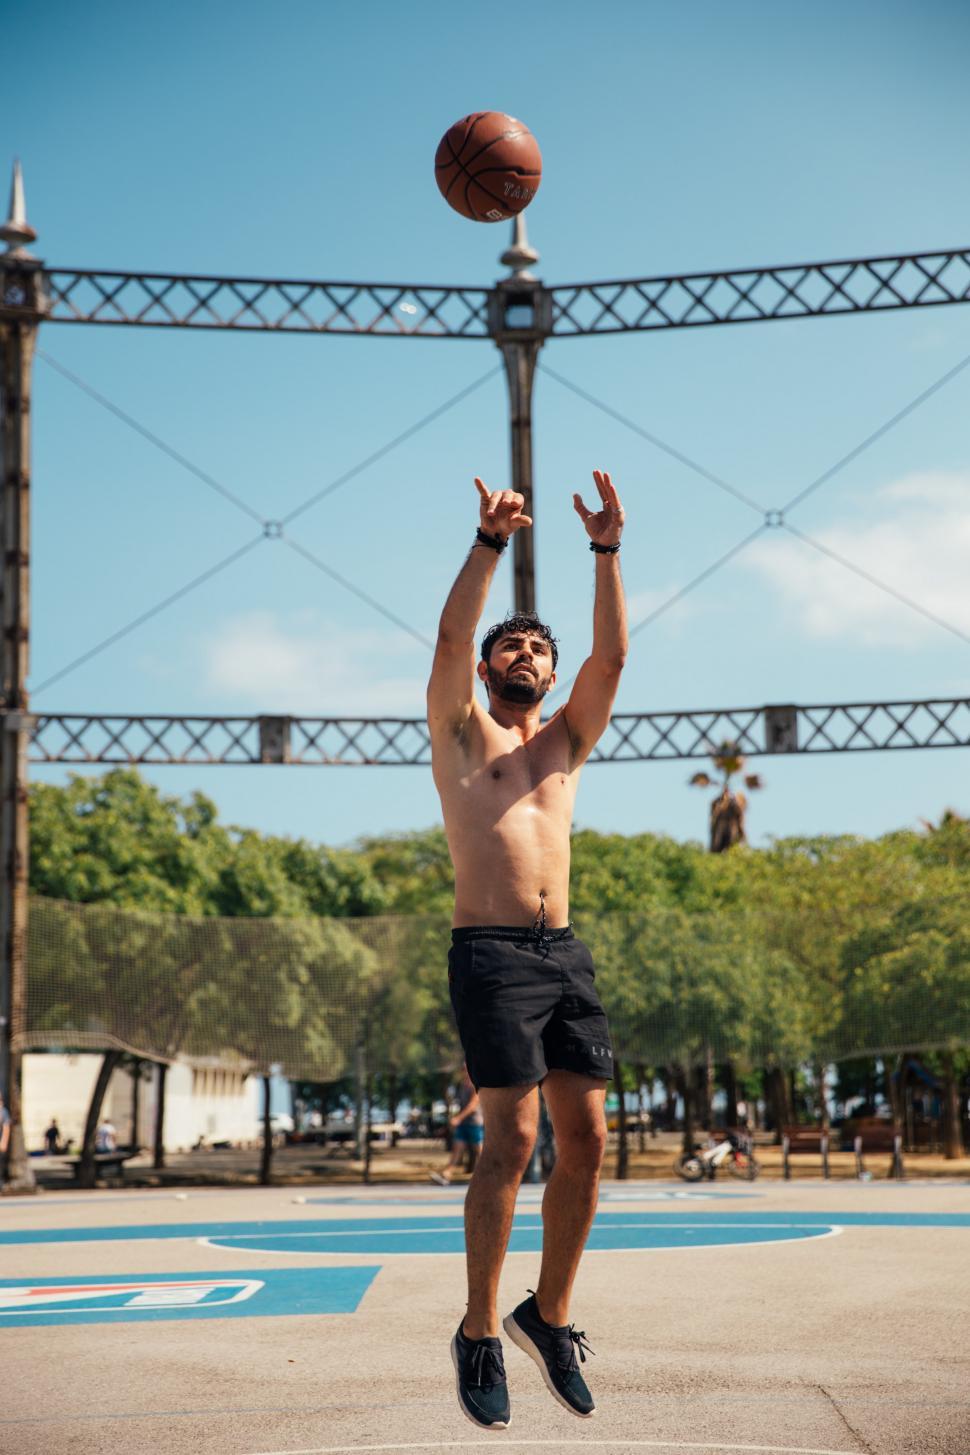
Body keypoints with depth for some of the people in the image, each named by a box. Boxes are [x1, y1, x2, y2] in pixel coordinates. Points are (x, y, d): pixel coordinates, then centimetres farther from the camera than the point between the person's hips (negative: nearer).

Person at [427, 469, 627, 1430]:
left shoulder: (565, 741, 19)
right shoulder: (460, 732, 9)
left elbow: (611, 657, 6)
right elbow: (449, 641, -8)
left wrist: (607, 552, -5)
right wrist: (488, 545, -18)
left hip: (564, 953, 5)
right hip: (490, 953, -5)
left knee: (585, 1138, 0)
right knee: (513, 1140, -11)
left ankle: (548, 1316, 16)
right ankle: (479, 1333, 1)